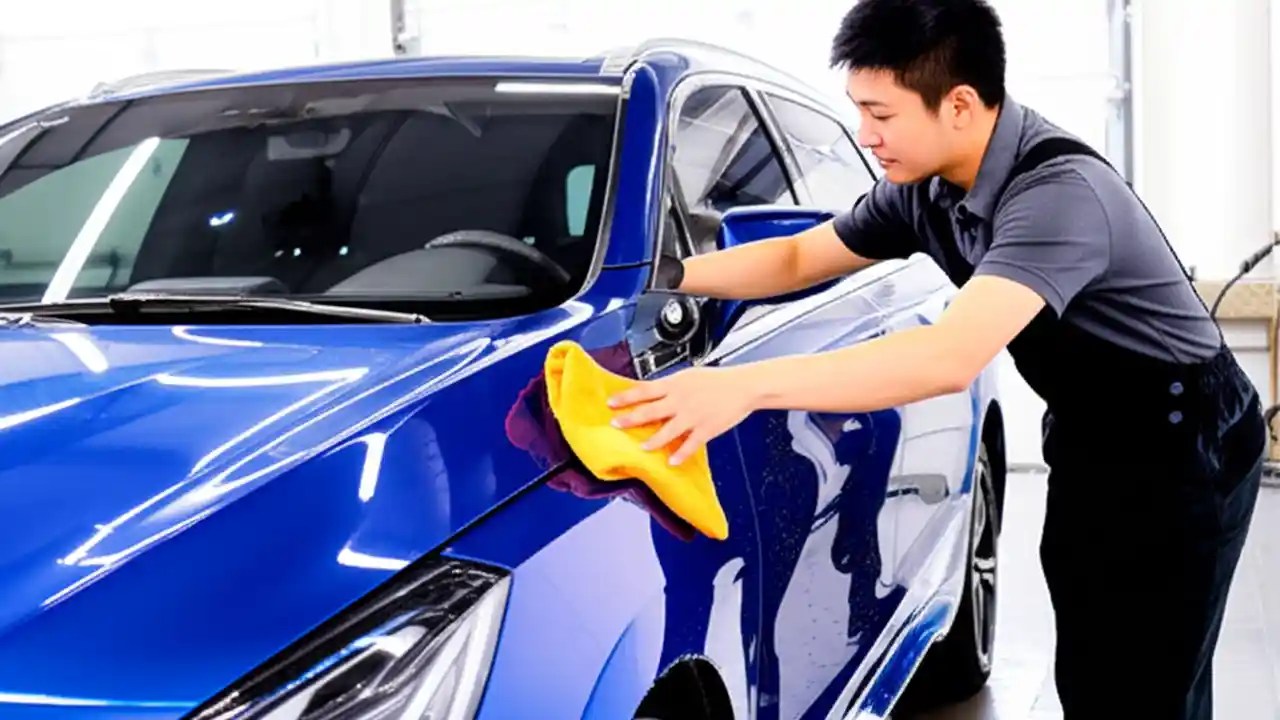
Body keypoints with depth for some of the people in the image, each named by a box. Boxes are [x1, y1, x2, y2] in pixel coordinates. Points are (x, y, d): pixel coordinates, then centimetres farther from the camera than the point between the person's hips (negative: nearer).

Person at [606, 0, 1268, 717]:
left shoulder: (1060, 192, -33)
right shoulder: (925, 186, -6)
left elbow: (952, 357, -46)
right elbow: (797, 258, 8)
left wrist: (746, 384, -50)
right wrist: (670, 274, -7)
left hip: (1180, 449, -8)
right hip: (1087, 443, 8)